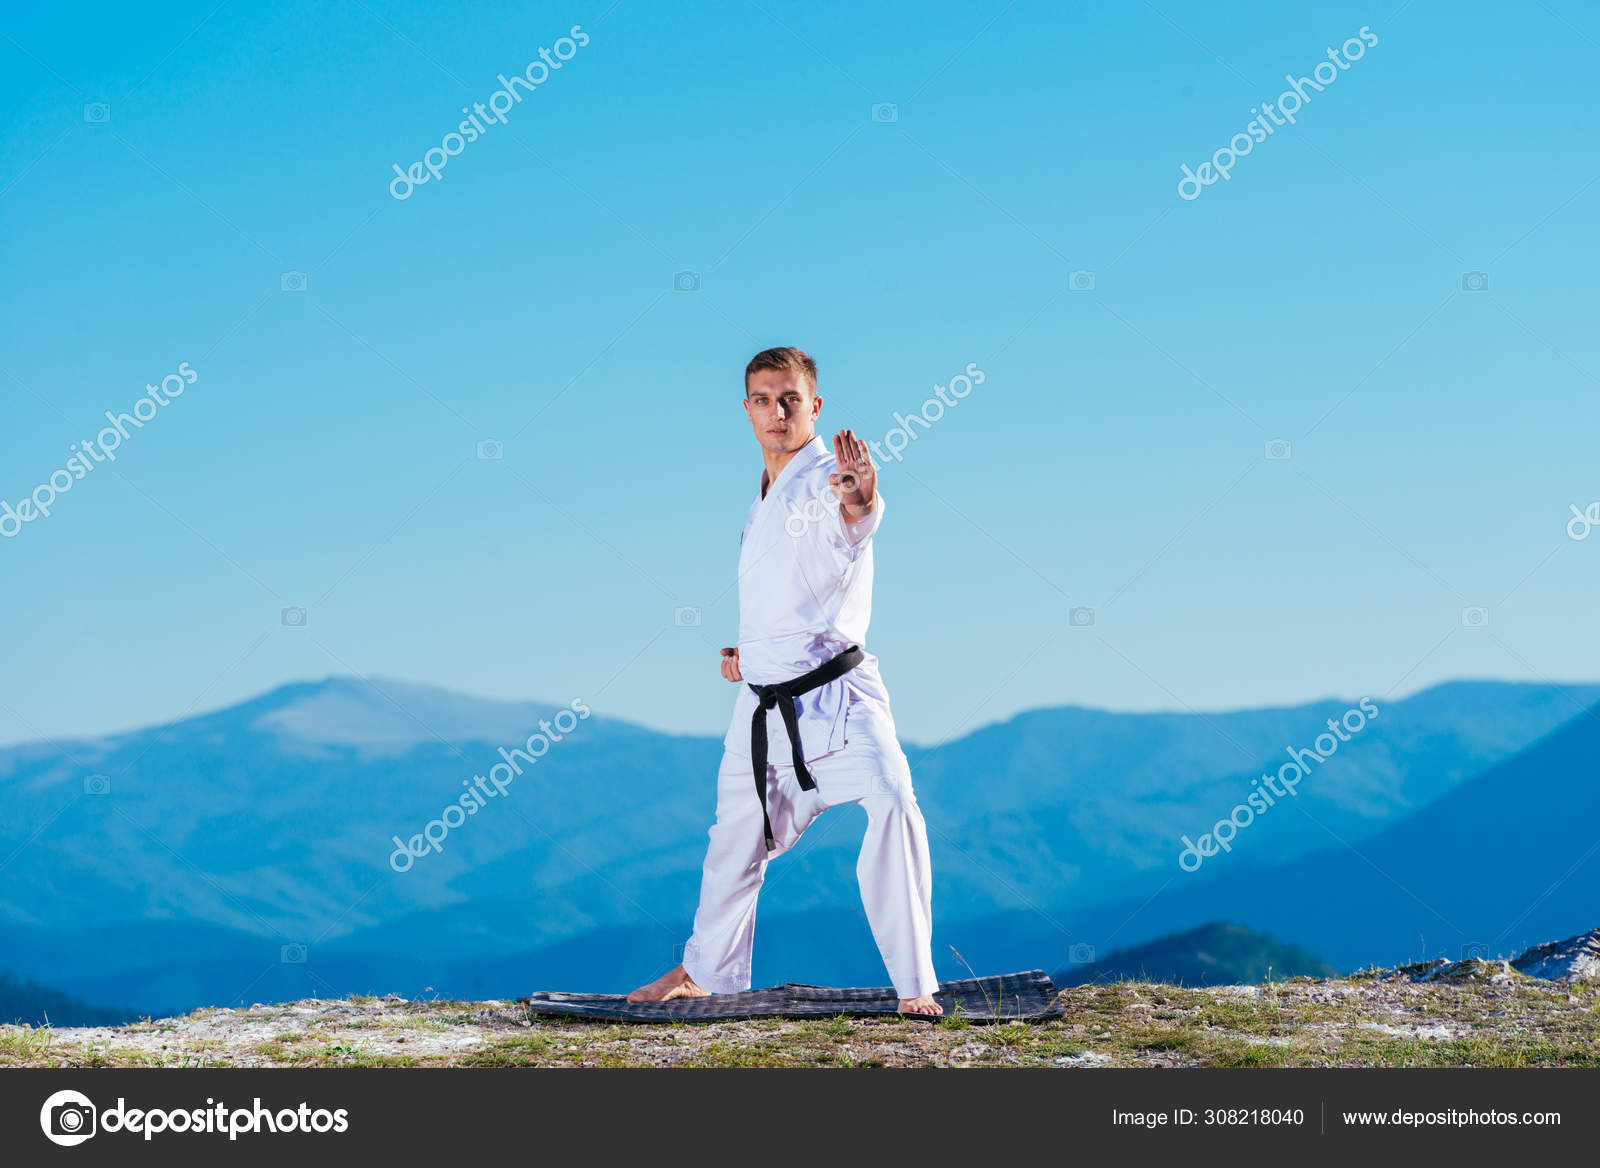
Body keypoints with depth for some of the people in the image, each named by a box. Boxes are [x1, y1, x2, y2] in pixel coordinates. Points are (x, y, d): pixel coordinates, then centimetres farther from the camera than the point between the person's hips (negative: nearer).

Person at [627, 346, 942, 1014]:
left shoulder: (830, 482, -10)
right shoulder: (764, 502, 15)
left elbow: (856, 520, -38)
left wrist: (860, 495, -60)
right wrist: (750, 652, 15)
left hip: (834, 693, -7)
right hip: (763, 702, 7)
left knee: (891, 803, -27)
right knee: (737, 834, 19)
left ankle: (914, 985, -20)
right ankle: (706, 970, 42)